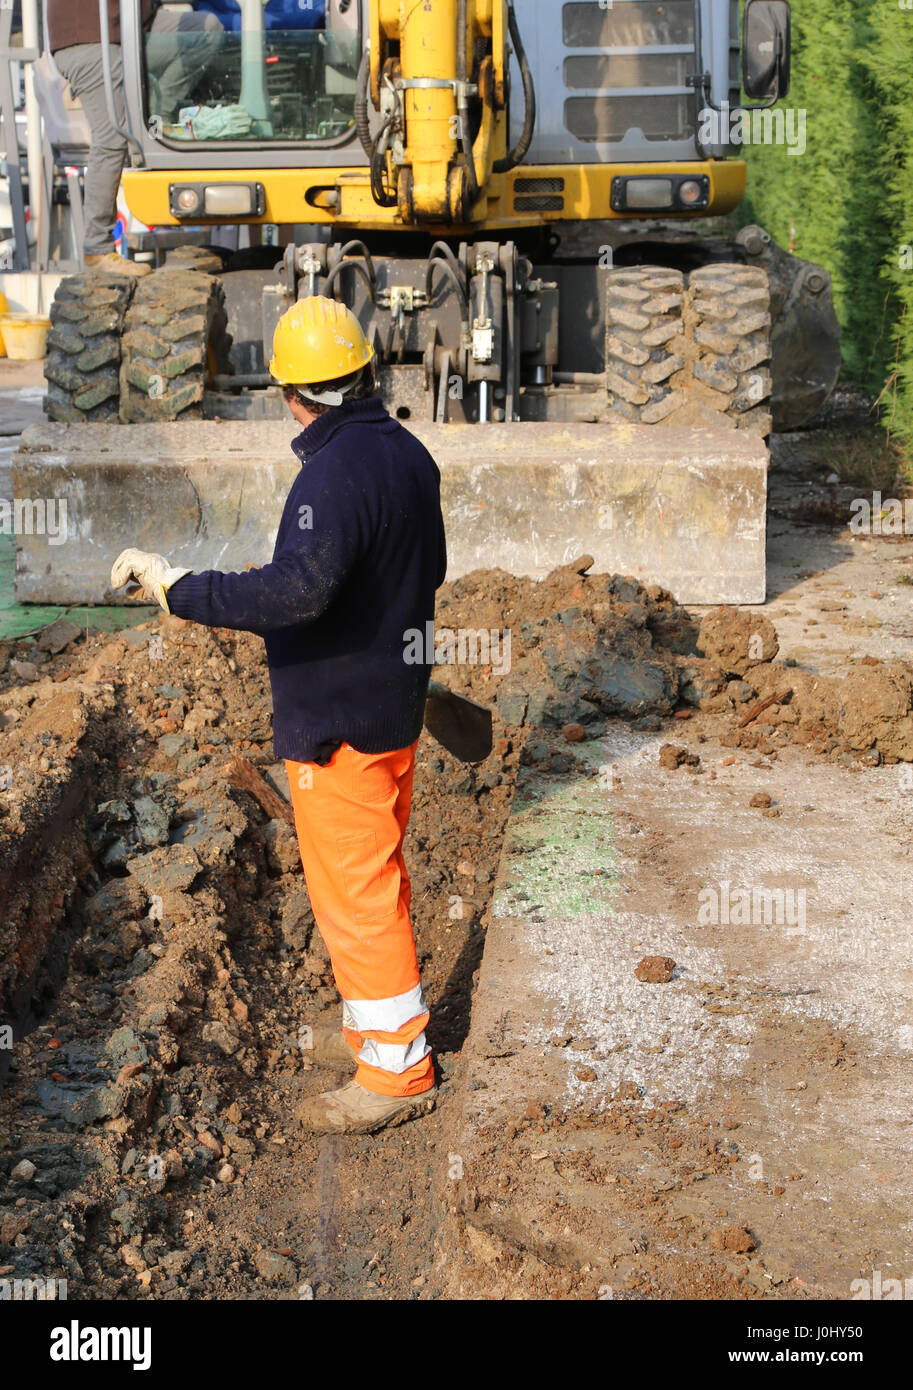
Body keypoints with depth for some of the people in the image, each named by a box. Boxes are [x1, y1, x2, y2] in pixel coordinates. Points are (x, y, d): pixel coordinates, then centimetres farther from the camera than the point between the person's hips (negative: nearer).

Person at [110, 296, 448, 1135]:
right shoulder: (408, 452, 5)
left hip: (338, 722, -9)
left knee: (354, 891, 2)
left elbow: (298, 589, -37)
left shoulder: (338, 473, -24)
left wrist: (180, 590, -33)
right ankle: (378, 1024, 37)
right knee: (377, 877, 21)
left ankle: (396, 1069, 12)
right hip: (396, 704, 10)